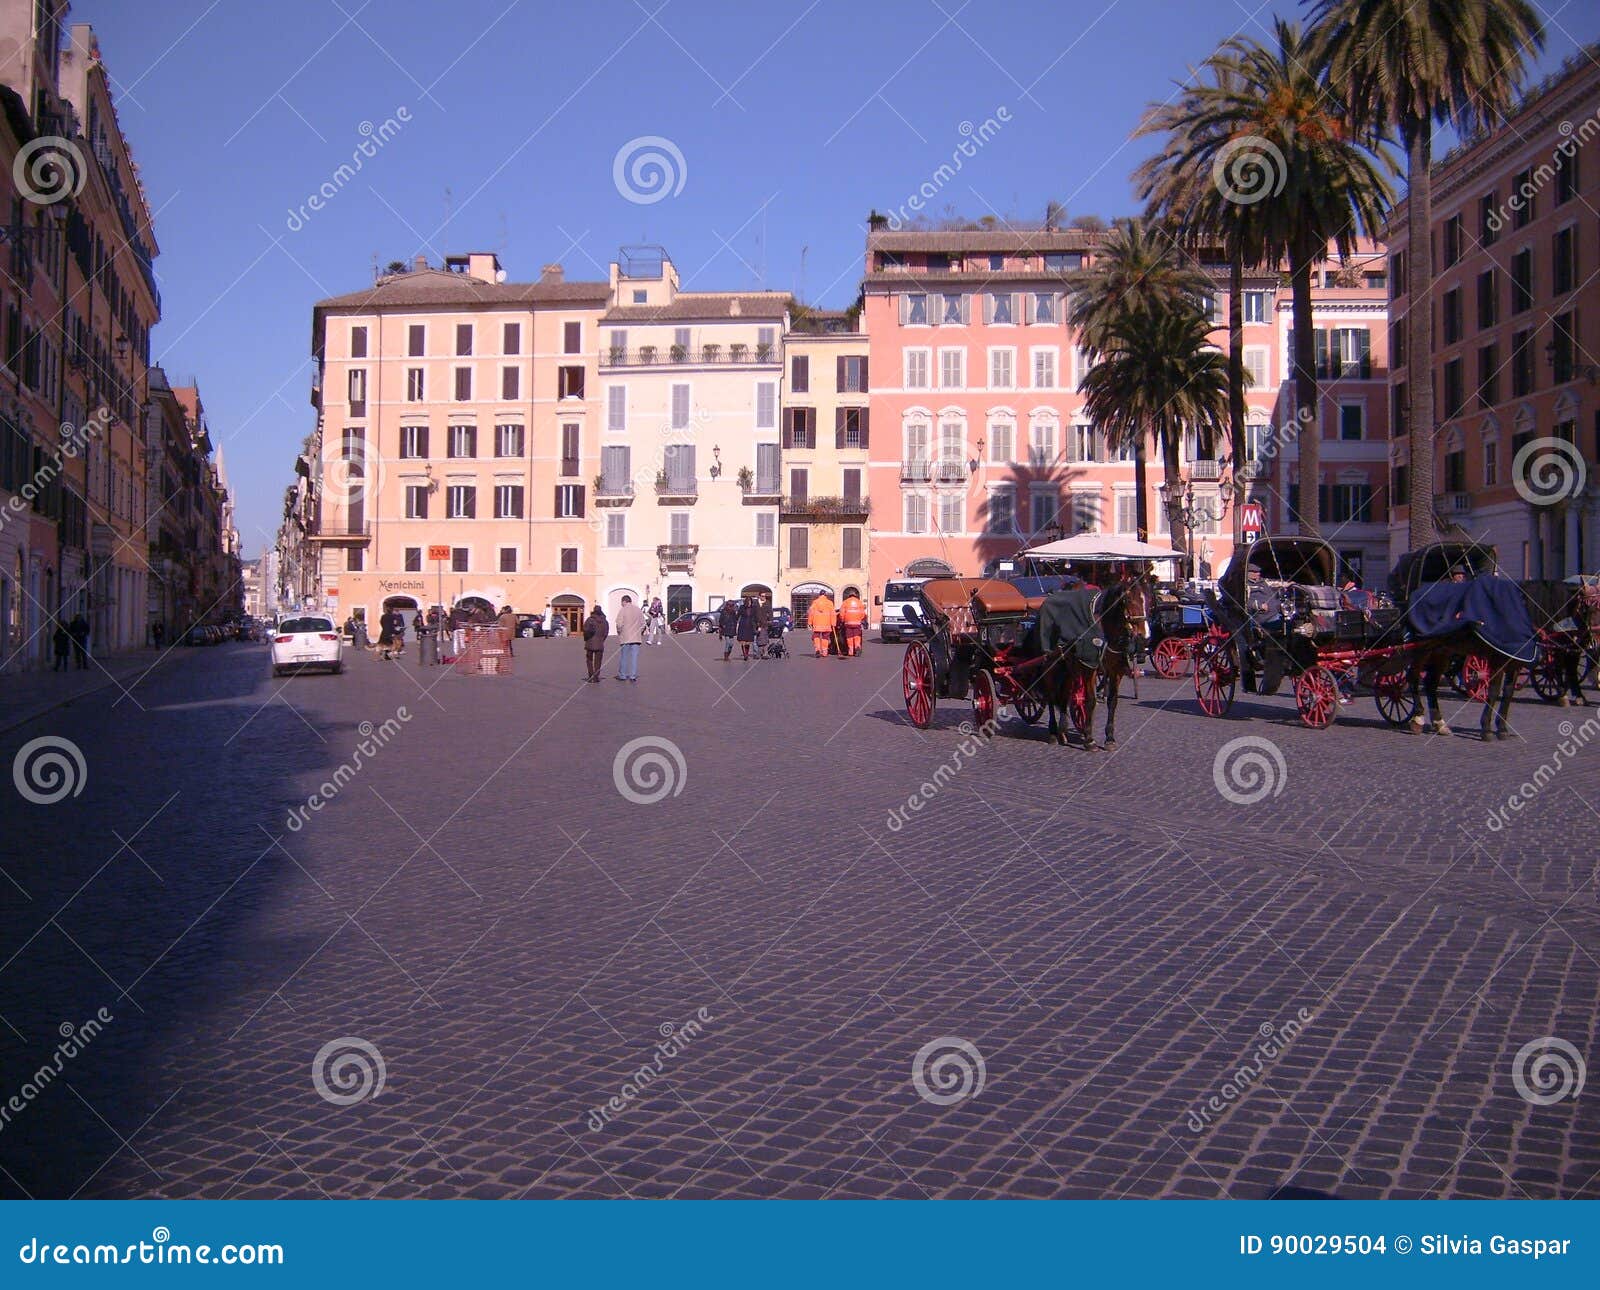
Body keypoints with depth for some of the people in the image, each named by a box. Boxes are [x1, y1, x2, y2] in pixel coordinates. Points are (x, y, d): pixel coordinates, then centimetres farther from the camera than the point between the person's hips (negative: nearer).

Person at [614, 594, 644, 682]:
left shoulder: (622, 610, -6)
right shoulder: (639, 610, 7)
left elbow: (619, 624, -13)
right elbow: (643, 624, 8)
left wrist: (619, 632, 4)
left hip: (625, 637, -3)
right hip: (636, 637, 3)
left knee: (623, 656, 6)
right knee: (634, 656, 4)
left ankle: (622, 675, 12)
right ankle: (633, 676, 2)